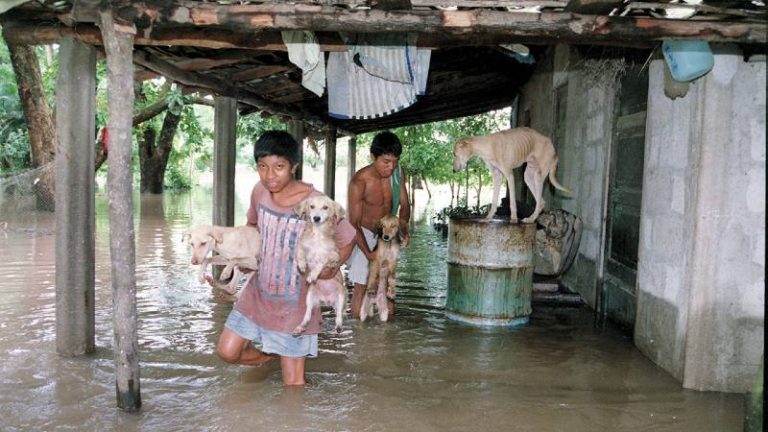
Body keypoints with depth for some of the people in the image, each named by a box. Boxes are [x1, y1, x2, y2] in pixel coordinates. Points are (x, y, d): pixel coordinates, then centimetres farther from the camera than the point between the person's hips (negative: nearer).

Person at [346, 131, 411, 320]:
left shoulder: (397, 172, -10)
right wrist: (368, 254, -29)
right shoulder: (359, 181, -25)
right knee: (360, 287, -9)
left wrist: (403, 228, -18)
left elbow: (404, 205, 1)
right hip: (363, 235, -5)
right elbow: (354, 224, -21)